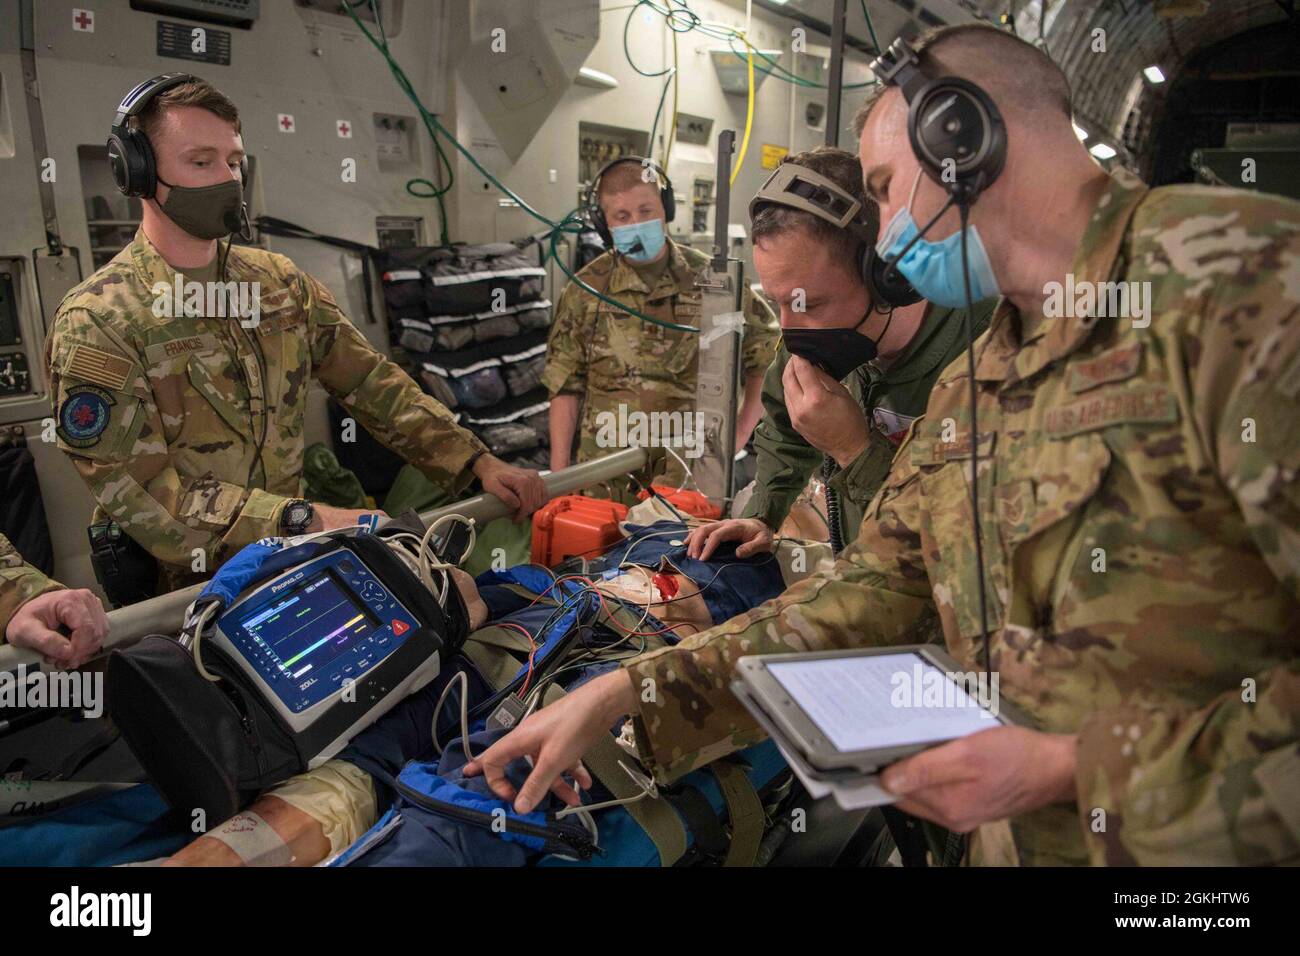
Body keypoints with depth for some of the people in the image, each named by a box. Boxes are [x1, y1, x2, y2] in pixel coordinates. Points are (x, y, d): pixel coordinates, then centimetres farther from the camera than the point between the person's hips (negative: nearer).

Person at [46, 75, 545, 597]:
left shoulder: (280, 283, 8)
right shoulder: (97, 320, -9)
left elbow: (373, 385, 7)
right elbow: (137, 492, -16)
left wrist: (478, 462, -3)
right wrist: (305, 519, -26)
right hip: (176, 589, -4)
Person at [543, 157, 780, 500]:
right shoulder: (586, 289, 1)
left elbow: (767, 357, 13)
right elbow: (565, 387, 4)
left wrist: (739, 433, 8)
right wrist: (558, 474, 0)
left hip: (687, 477, 0)